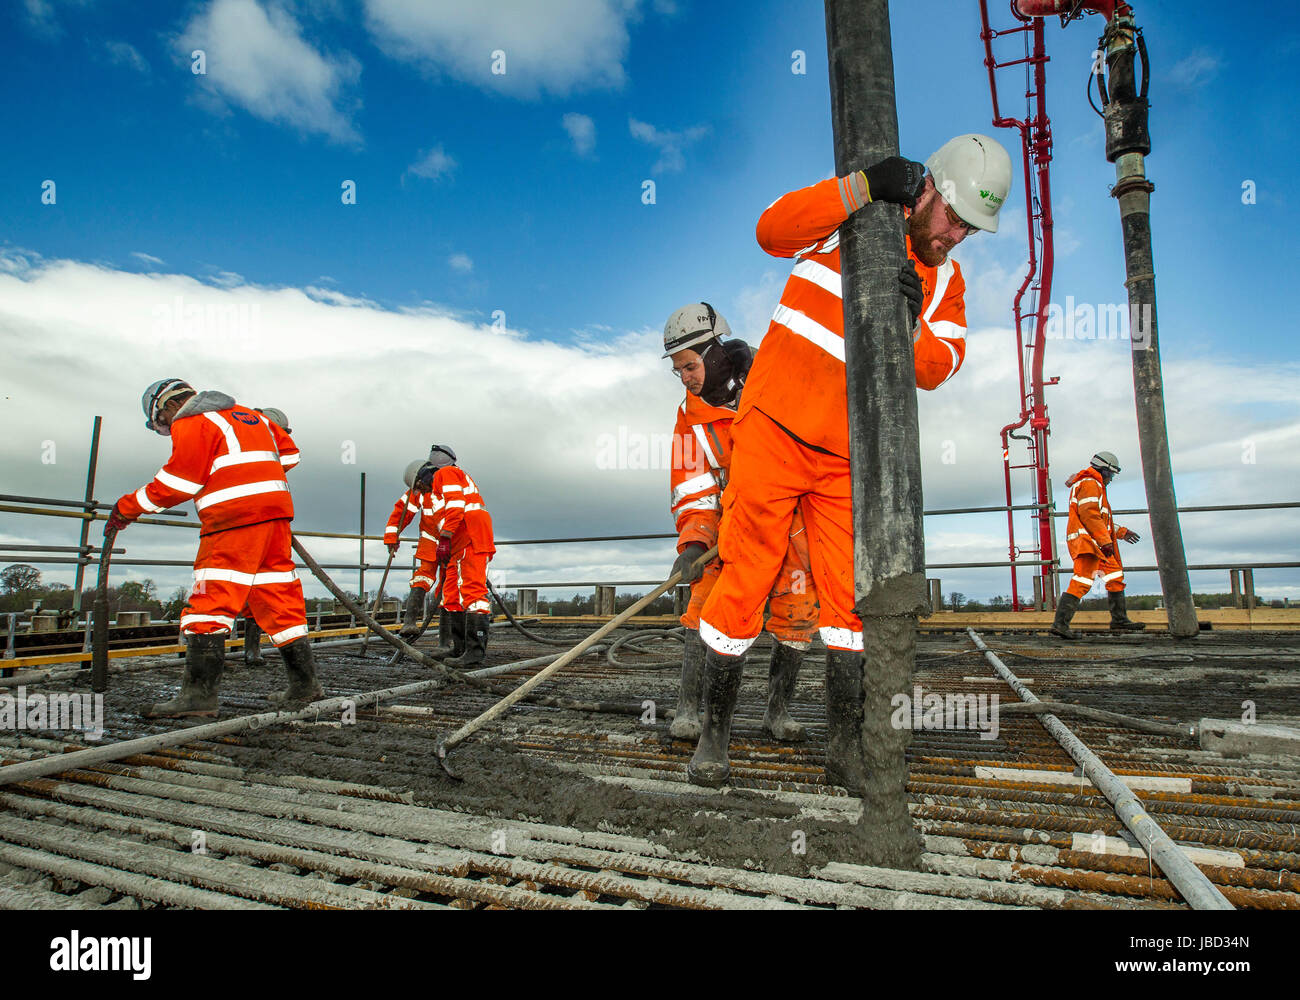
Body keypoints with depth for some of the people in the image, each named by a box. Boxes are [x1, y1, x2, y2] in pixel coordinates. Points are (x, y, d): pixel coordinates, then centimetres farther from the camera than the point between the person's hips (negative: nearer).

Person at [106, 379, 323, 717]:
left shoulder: (191, 422, 2)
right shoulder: (248, 415, 25)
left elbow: (178, 482, -3)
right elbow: (288, 453, 28)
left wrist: (128, 507, 7)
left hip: (235, 515, -8)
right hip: (276, 510, 8)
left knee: (212, 598, -6)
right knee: (278, 597, 9)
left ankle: (200, 692, -9)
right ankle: (304, 684, 11)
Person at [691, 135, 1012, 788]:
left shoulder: (946, 280, 14)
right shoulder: (851, 219, 2)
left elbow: (935, 369, 1)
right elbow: (773, 232, -16)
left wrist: (911, 321, -18)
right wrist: (863, 187, -23)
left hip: (848, 456, 5)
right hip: (776, 426, -4)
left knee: (850, 592, 2)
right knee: (746, 577, -3)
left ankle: (846, 746, 15)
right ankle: (714, 730, 13)